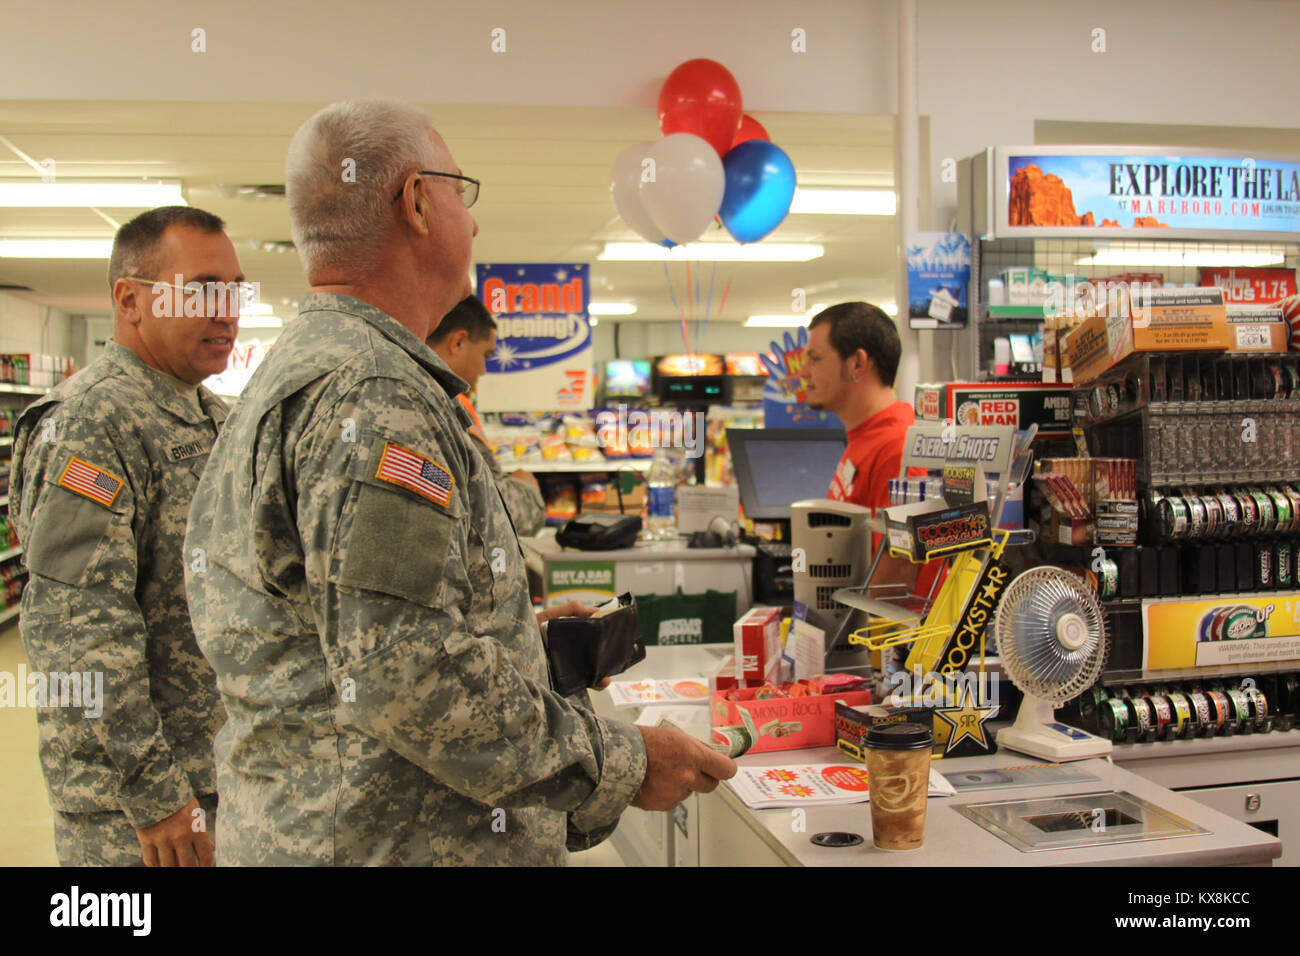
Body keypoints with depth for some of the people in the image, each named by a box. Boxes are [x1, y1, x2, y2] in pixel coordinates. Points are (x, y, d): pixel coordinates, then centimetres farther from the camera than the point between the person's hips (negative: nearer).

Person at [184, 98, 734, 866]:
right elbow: (401, 676, -26)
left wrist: (519, 627, 17)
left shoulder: (299, 370, 15)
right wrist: (620, 767, -18)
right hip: (390, 842, -10)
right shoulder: (370, 392, -20)